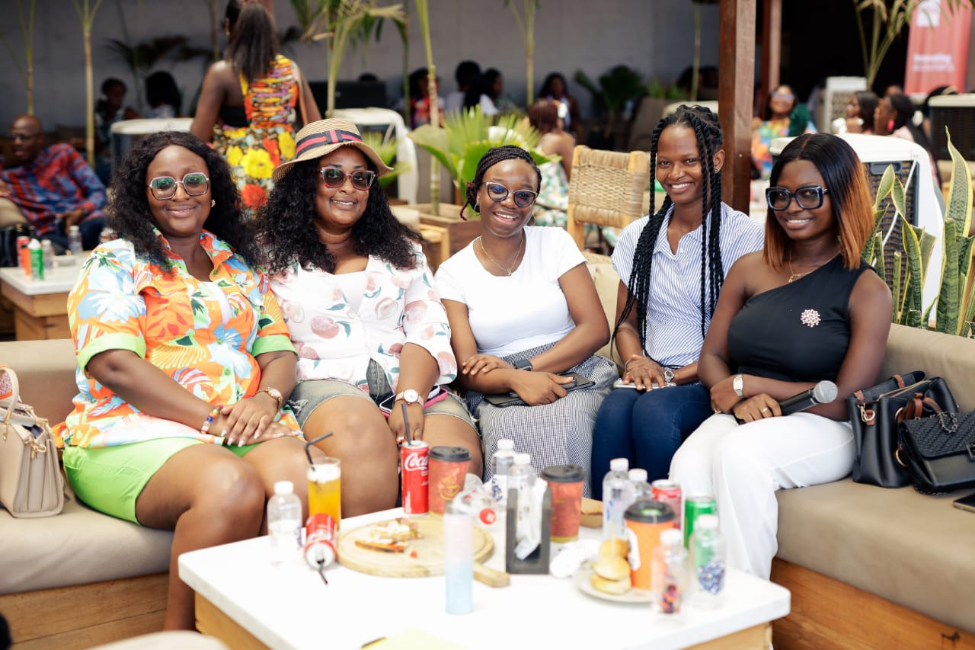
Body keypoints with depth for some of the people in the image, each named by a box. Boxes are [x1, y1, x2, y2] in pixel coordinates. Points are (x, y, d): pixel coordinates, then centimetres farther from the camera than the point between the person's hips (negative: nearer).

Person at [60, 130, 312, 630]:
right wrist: (212, 418, -16)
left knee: (298, 475, -31)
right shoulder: (114, 265, 7)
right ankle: (180, 635, -19)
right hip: (134, 434, -4)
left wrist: (267, 398, -9)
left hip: (244, 429, 4)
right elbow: (114, 366, -7)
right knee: (233, 487, -36)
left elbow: (278, 350, 16)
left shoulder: (240, 265, 23)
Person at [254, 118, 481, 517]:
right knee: (364, 438, -38)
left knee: (459, 462, -30)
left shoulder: (401, 249, 22)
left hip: (414, 383, 3)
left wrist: (410, 398, -10)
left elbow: (429, 331, 9)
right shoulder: (273, 254, 14)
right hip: (326, 384, -2)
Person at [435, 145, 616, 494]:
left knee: (563, 424, -35)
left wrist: (525, 367, -13)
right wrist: (515, 380, -24)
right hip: (499, 396, 0)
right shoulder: (452, 274, 8)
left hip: (575, 376, 1)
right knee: (510, 429, -36)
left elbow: (596, 329, 0)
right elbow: (467, 371, -1)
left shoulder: (556, 243, 9)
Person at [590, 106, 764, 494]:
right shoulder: (639, 236, 14)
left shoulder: (743, 236, -1)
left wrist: (680, 375, -15)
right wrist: (636, 361, -4)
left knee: (654, 411, -35)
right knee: (614, 409, -32)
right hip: (650, 376, 3)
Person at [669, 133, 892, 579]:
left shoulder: (866, 290, -1)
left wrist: (747, 383, -9)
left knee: (739, 454, -36)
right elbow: (711, 358, 13)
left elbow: (846, 401, -7)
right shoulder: (749, 269, 12)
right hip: (745, 419, 3)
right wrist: (742, 400, -10)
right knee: (688, 464, -32)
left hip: (822, 430, -3)